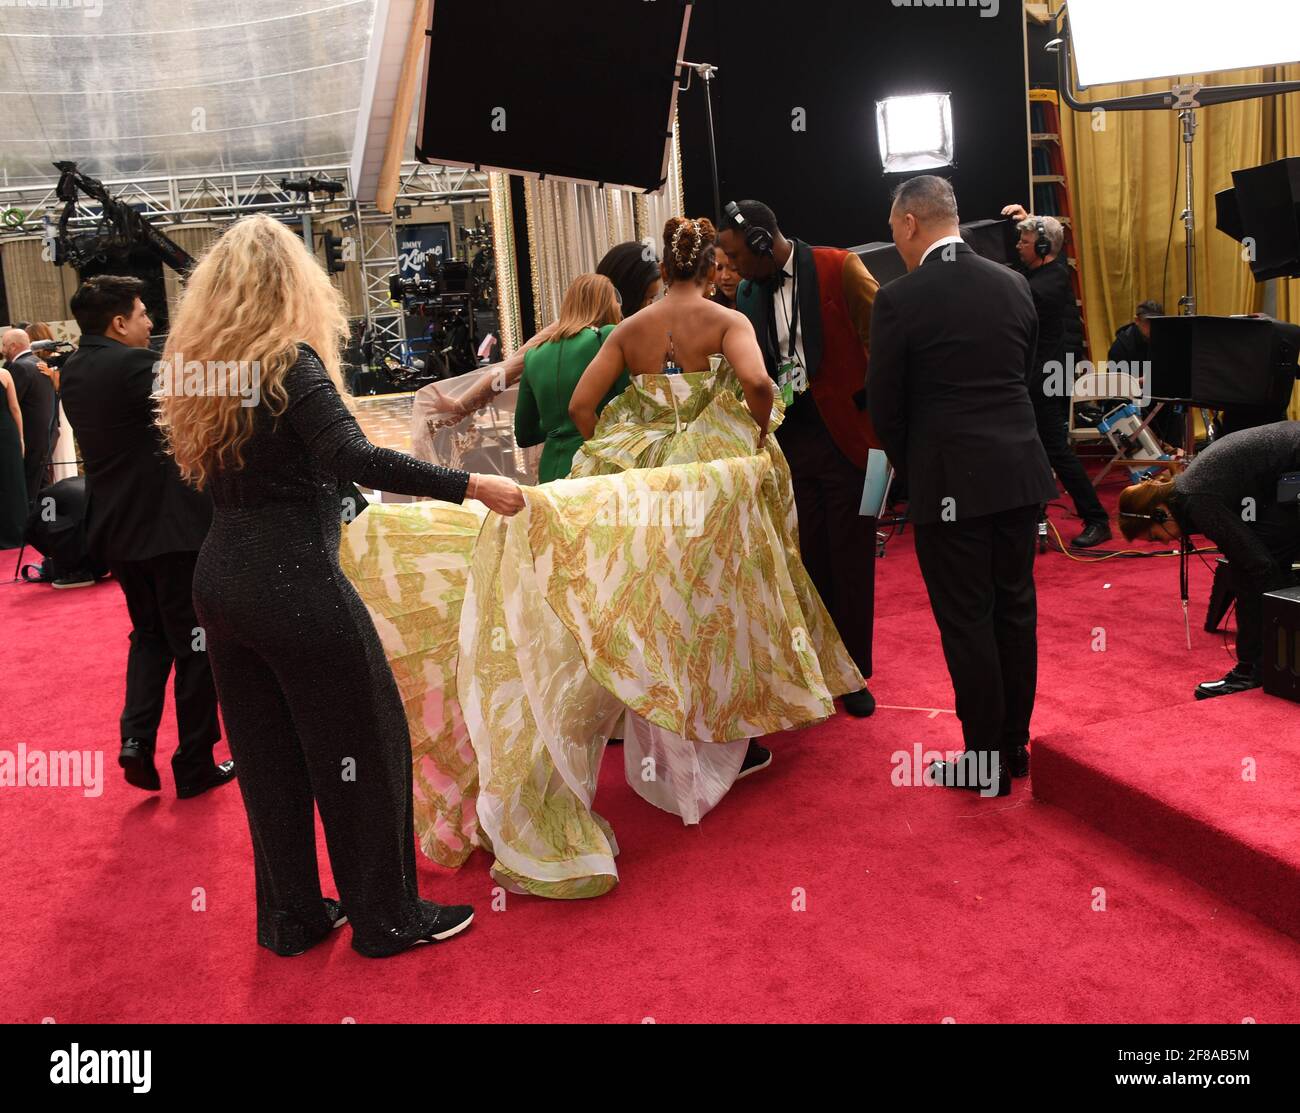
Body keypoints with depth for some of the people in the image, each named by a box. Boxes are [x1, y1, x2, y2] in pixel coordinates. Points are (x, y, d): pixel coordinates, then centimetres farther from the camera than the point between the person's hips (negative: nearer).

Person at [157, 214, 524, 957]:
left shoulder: (199, 367, 9)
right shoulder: (291, 360, -12)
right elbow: (355, 458, -26)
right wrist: (474, 487, -27)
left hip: (222, 581, 8)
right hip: (294, 584, -8)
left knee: (268, 753, 16)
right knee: (364, 746, 5)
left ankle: (291, 916, 27)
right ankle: (387, 918, 17)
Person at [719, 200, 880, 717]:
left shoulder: (838, 268, -7)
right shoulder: (748, 293, 8)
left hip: (842, 435, -4)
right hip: (785, 440, 4)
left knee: (851, 562, 6)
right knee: (808, 562, 10)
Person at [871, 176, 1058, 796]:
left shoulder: (898, 300, -11)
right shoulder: (1013, 285, 6)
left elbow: (885, 406, -5)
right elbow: (1028, 375, 13)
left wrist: (910, 471, 11)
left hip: (949, 482, -6)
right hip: (1020, 471, 6)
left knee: (967, 622, 4)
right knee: (1015, 609, 15)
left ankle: (986, 762, 14)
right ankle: (1015, 744, 28)